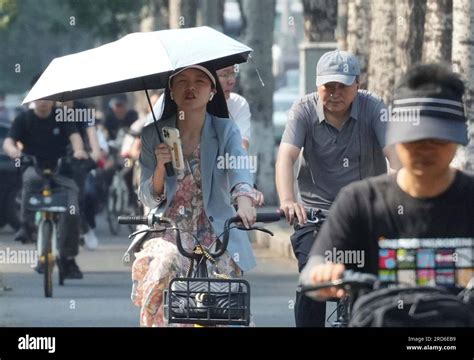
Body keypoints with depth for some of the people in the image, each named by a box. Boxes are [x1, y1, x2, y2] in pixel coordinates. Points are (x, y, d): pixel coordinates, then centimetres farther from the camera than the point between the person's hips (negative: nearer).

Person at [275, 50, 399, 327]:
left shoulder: (373, 108, -7)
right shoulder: (304, 110, -6)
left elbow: (395, 153, -20)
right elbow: (286, 156, -19)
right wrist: (287, 201, -38)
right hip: (317, 210, 0)